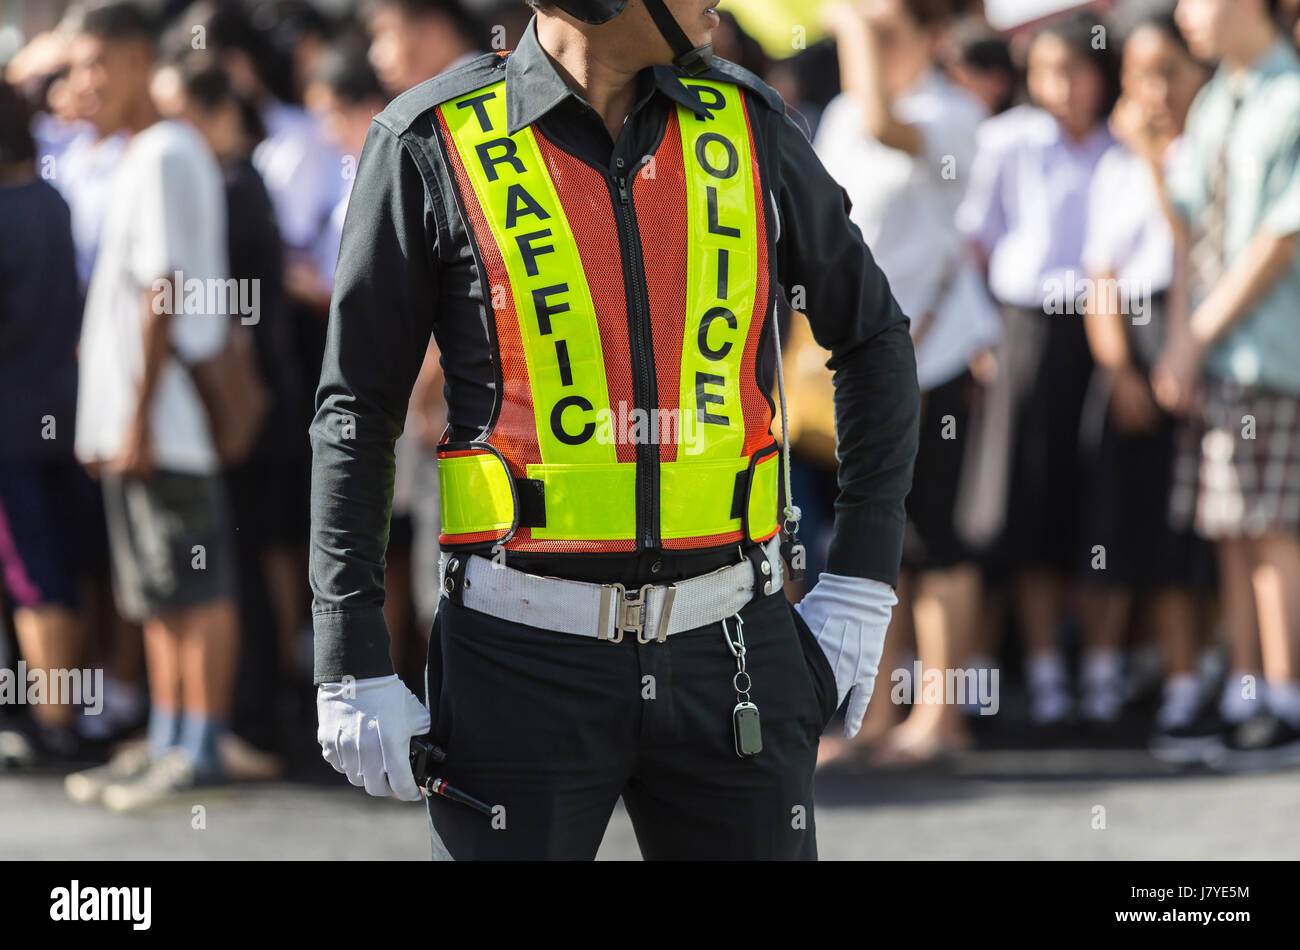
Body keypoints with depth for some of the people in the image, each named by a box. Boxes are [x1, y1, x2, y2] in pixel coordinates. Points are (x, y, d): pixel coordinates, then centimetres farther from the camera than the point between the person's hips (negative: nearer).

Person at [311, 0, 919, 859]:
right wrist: (353, 668, -5)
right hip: (526, 653, -3)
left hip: (725, 656, 3)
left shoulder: (744, 124, 4)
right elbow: (355, 414, -1)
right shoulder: (434, 146, -5)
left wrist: (862, 587, 8)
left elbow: (875, 338, 16)